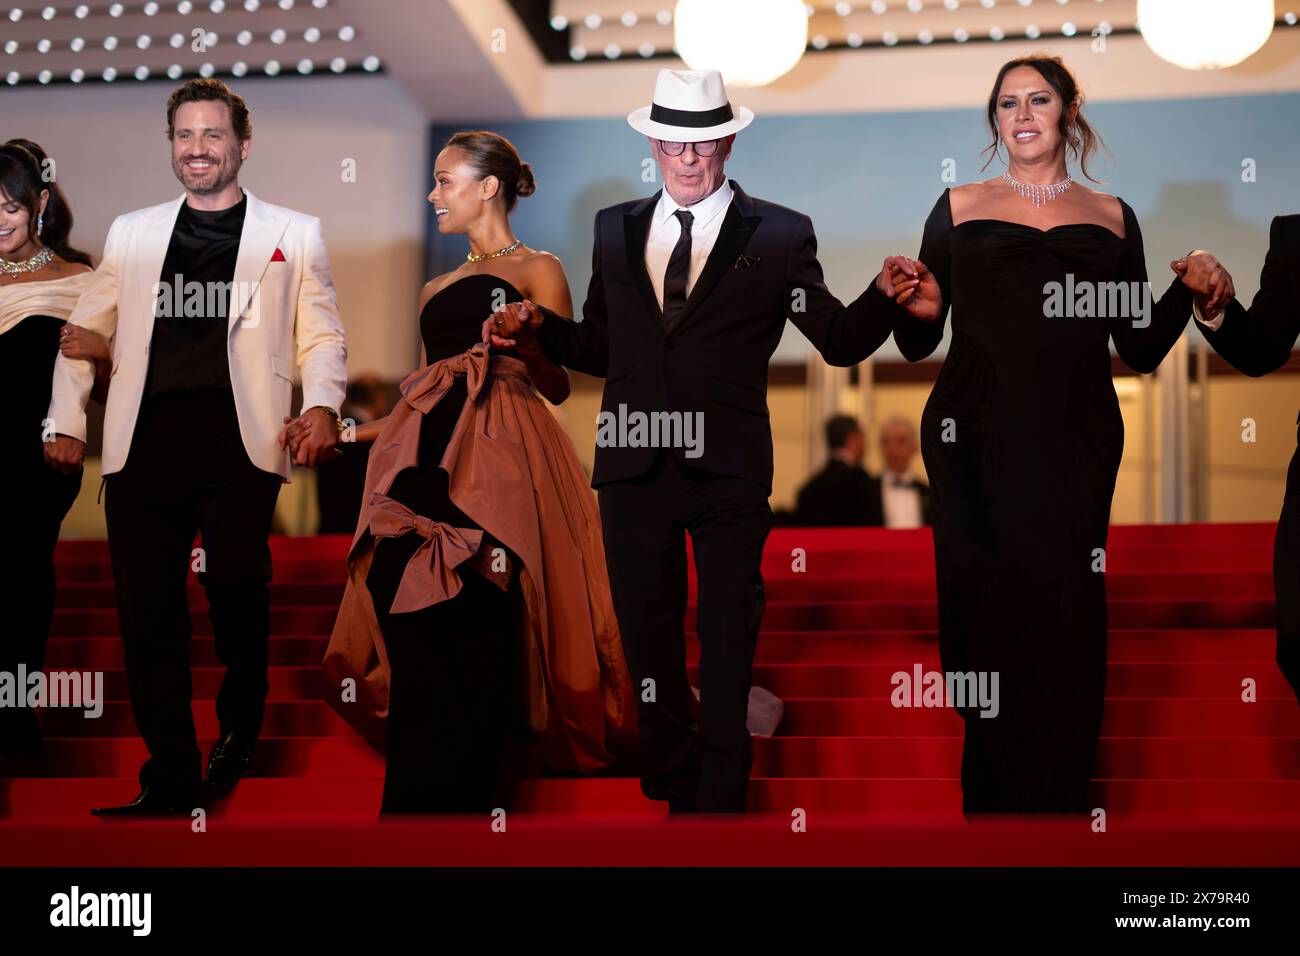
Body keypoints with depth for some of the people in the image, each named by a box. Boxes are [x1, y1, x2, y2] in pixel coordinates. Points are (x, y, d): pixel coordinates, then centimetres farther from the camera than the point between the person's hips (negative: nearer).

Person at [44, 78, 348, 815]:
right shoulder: (132, 233, 19)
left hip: (239, 444, -3)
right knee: (148, 614, 0)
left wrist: (321, 407, -10)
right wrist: (67, 422, 10)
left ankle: (240, 729, 12)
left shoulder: (292, 234, 13)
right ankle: (170, 777, 10)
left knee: (236, 586, -16)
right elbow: (86, 332, 20)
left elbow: (322, 335, 8)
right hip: (144, 445, 3)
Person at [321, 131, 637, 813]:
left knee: (470, 641, -17)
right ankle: (419, 802, -4)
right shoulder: (436, 288, 29)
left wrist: (527, 340, -17)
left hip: (497, 461, -6)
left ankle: (467, 798, -15)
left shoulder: (535, 270, 10)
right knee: (418, 641, -7)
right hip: (430, 463, 6)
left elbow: (558, 387, 2)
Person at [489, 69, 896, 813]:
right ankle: (672, 790, 28)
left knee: (730, 641, 6)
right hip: (635, 467, 3)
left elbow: (841, 341, -2)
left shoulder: (778, 236, 0)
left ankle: (722, 800, 18)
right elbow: (601, 347, 15)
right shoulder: (615, 230, 11)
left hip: (729, 473, -3)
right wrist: (540, 326, -2)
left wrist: (885, 300, -21)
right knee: (648, 641, 12)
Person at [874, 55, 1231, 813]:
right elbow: (917, 345, 8)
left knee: (1065, 625, -4)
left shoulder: (1112, 218, 15)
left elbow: (1142, 350, 11)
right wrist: (917, 309, -13)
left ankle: (1061, 800, 8)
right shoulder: (960, 208, 11)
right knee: (986, 618, -5)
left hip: (1076, 446, 1)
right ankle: (991, 802, 6)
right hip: (977, 445, -1)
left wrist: (1190, 288, -4)